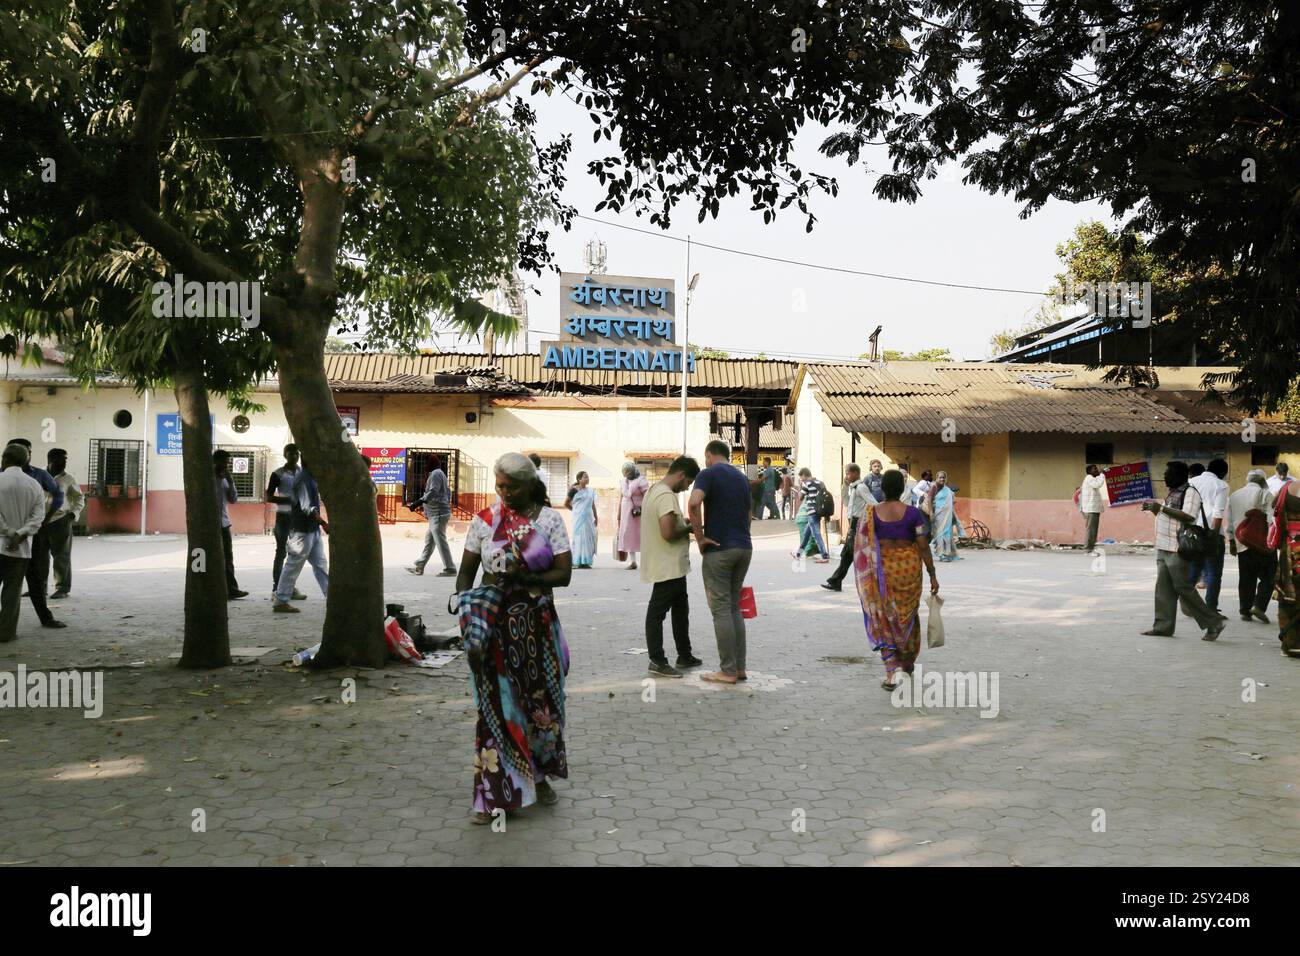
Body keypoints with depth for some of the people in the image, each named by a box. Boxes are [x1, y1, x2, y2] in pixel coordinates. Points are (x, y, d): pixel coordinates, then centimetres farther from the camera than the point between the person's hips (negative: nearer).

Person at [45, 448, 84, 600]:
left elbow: (79, 498, 11)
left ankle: (63, 588, 9)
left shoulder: (68, 479, 2)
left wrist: (74, 514, -3)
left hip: (61, 521, -2)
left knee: (61, 556, 2)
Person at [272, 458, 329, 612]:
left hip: (313, 530, 10)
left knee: (320, 565, 12)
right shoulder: (302, 480, -17)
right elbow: (307, 508, -23)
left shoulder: (311, 478, 12)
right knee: (293, 566, -2)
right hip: (302, 530, -10)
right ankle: (280, 602, 5)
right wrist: (324, 523, -24)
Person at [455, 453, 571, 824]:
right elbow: (466, 570, 5)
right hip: (494, 623, 0)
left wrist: (527, 578, -20)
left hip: (537, 622, 0)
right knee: (496, 701, -2)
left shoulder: (549, 519, -1)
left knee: (539, 697, 10)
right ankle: (496, 793, 4)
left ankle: (538, 776, 31)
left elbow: (564, 573, -5)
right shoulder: (484, 521, 2)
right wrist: (464, 606, -13)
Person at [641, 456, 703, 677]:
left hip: (672, 566, 11)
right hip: (667, 566, -11)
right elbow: (668, 533, -28)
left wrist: (684, 524, 11)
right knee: (657, 612, -2)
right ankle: (657, 661, 5)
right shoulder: (666, 496, -21)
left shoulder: (655, 490, 12)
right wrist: (689, 529, -12)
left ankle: (684, 656, 28)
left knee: (680, 609, 19)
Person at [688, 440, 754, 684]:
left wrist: (700, 536, -16)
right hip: (744, 547, 7)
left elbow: (694, 502, -25)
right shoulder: (741, 477, 16)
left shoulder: (708, 474, -7)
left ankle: (728, 671, -1)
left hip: (719, 548, -7)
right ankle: (739, 667, 12)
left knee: (721, 609, -2)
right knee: (734, 607, 14)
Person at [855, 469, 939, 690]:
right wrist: (932, 575, 0)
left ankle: (892, 671, -6)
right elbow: (923, 546, -8)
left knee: (884, 620, 7)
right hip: (909, 568, 0)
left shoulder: (871, 513, -5)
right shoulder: (912, 513, -8)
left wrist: (866, 578, 10)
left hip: (881, 570, 0)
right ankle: (907, 662, 37)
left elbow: (862, 546, -2)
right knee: (907, 615, 20)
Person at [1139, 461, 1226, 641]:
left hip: (1178, 550, -9)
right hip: (1164, 548, 9)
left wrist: (1162, 508, -21)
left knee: (1184, 589, -5)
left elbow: (1188, 517, -23)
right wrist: (1153, 508, 9)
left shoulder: (1190, 492, -11)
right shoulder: (1172, 493, 18)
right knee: (1163, 589, 8)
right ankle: (1163, 626, 12)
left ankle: (1213, 622, 5)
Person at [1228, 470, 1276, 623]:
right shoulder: (1265, 494, -5)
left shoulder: (1233, 496, 11)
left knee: (1246, 579, 9)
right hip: (1262, 542, -5)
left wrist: (1231, 542, 17)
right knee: (1267, 577, 3)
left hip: (1242, 544, 5)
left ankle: (1245, 611, 9)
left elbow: (1230, 522, 13)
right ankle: (1259, 606, -9)